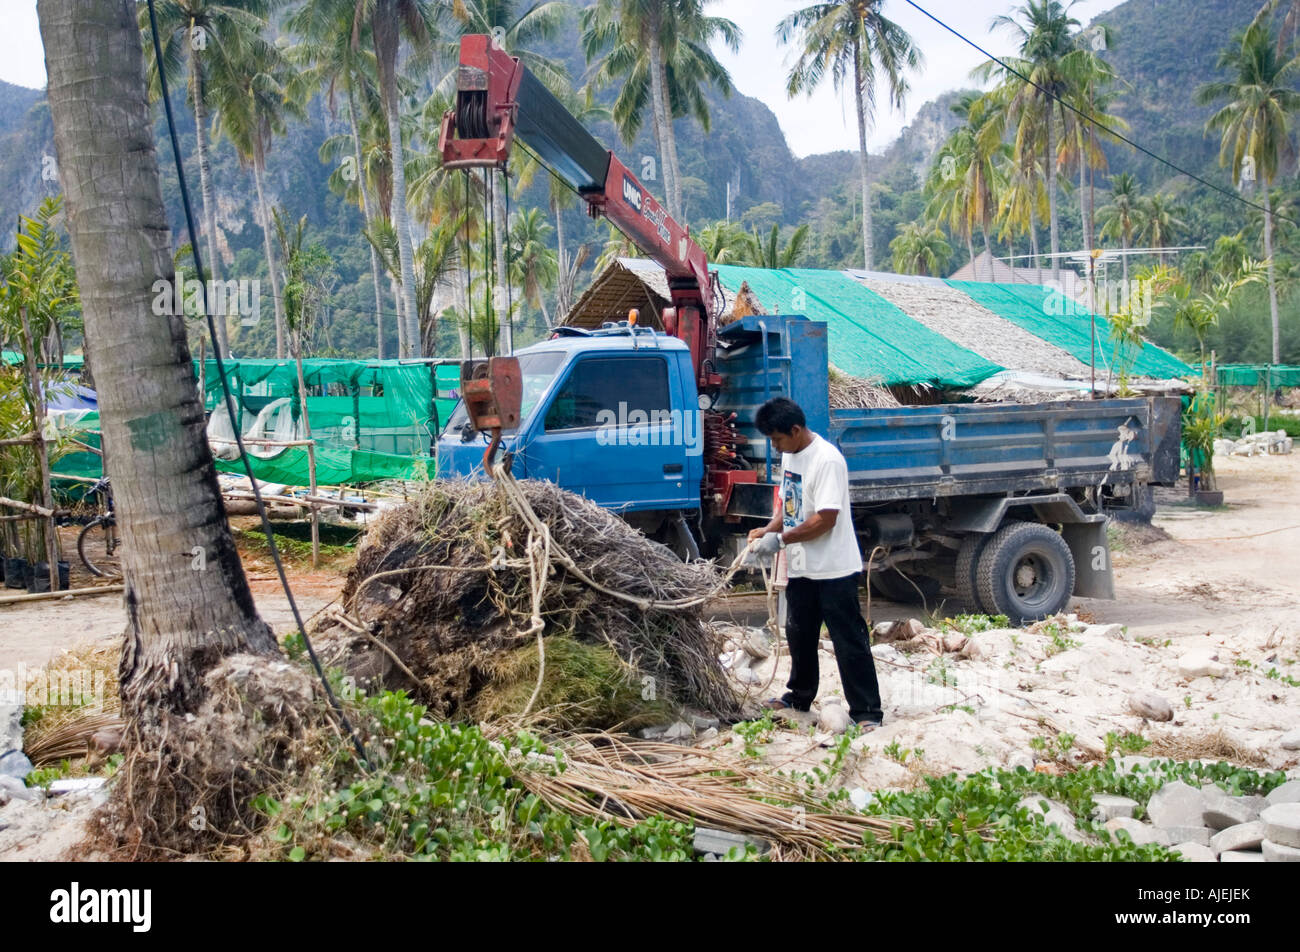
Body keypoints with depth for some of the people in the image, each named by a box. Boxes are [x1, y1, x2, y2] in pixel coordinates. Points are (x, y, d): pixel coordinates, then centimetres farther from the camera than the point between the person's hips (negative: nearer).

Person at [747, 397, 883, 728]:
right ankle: (799, 695, 38)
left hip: (834, 568, -9)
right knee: (799, 635, 21)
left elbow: (825, 519, -25)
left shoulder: (827, 460, -21)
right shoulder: (788, 455, 8)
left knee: (849, 640, -2)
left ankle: (866, 711, 5)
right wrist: (770, 529, -1)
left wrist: (781, 539, -18)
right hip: (801, 567, 9)